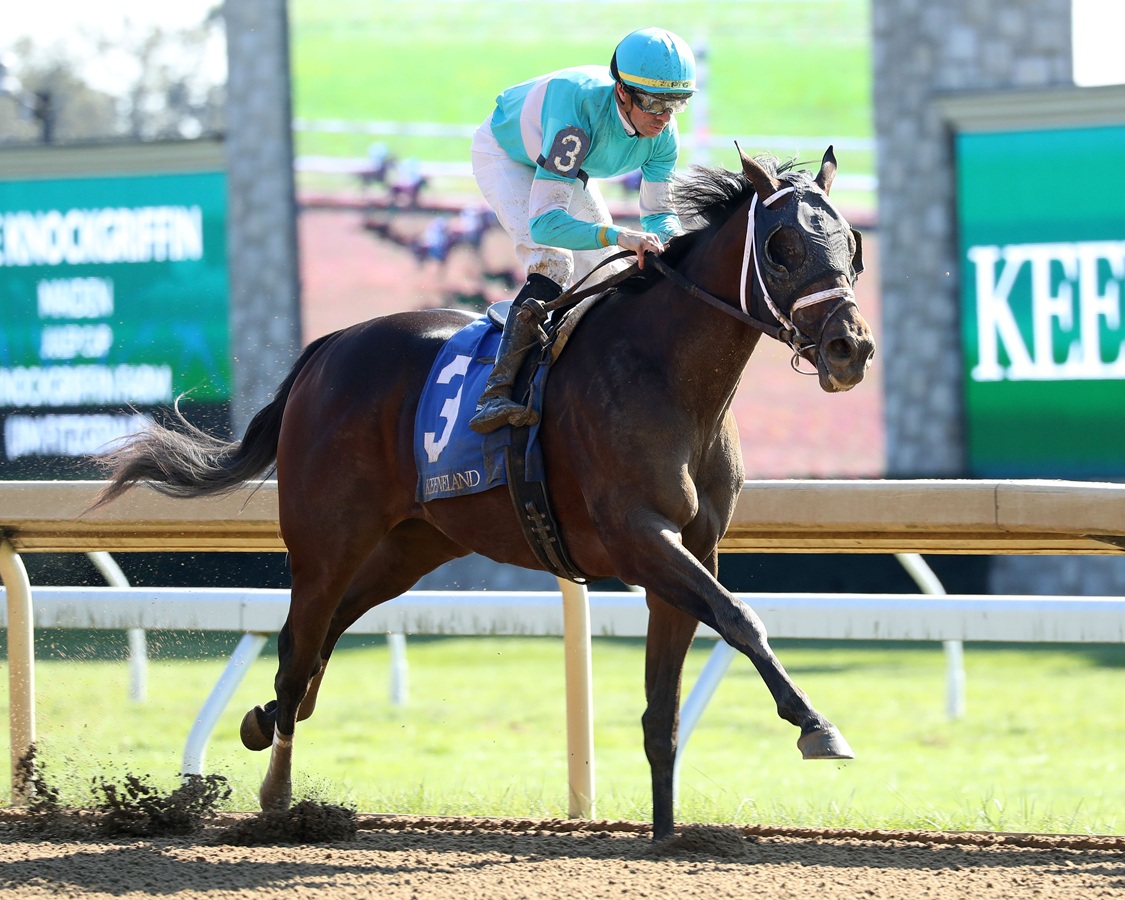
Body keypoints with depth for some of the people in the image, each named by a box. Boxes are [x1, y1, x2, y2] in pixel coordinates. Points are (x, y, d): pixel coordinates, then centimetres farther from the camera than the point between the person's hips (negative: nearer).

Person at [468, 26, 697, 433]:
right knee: (552, 264, -28)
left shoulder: (662, 134, -27)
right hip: (505, 154, -7)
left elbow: (658, 213, -14)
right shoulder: (581, 113, -47)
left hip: (565, 167, 7)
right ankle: (495, 394, -34)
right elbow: (545, 222, -51)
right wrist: (617, 236, -64)